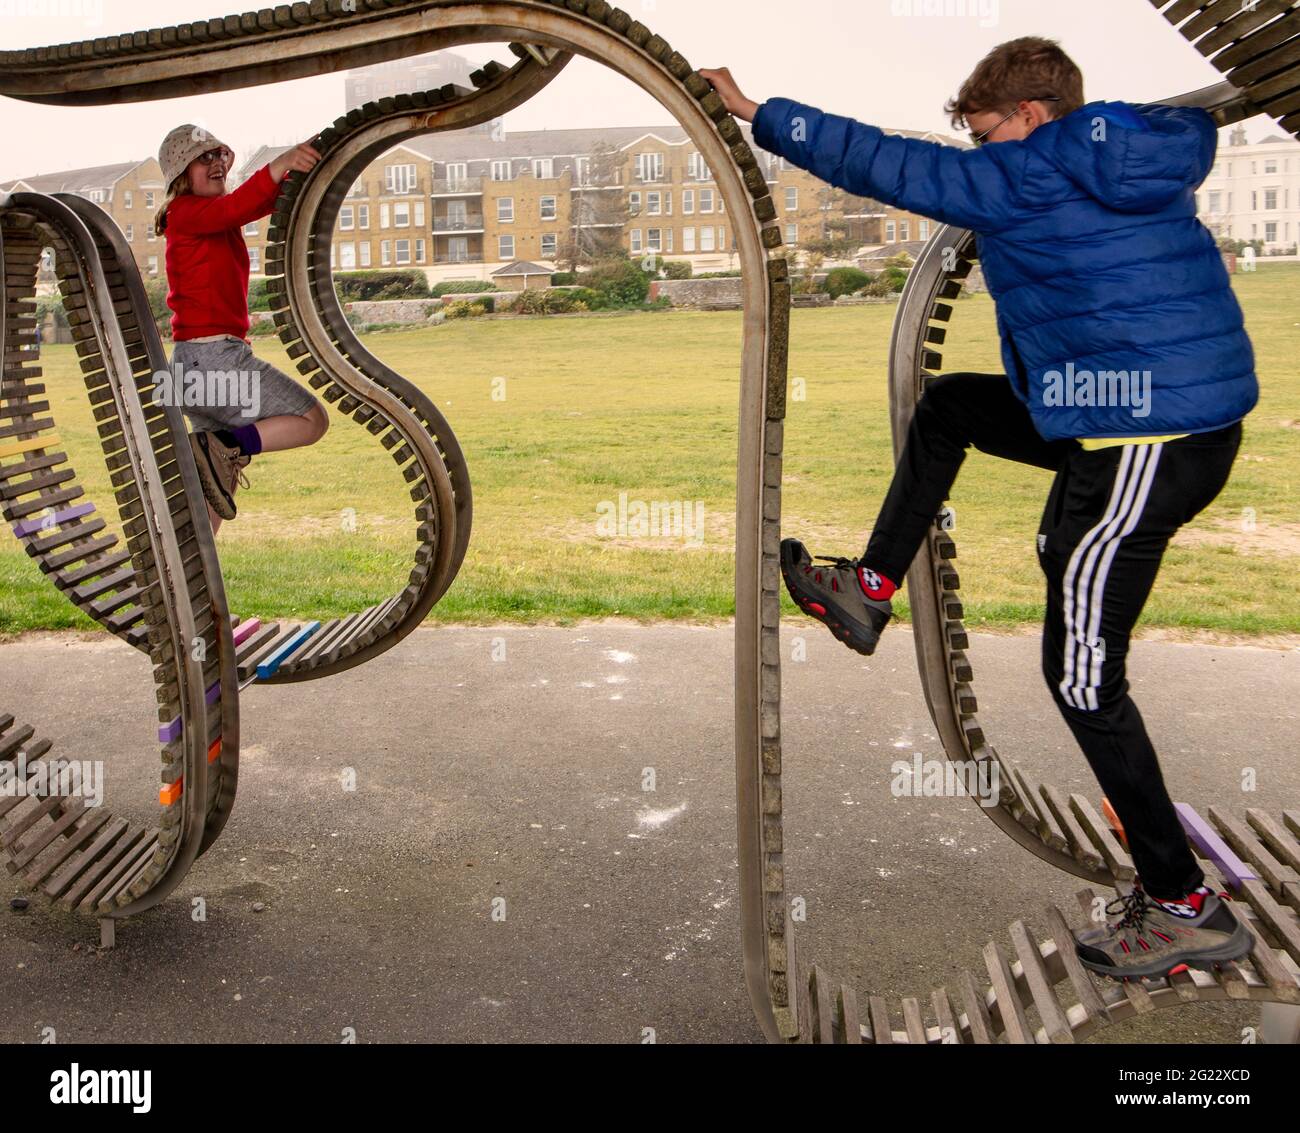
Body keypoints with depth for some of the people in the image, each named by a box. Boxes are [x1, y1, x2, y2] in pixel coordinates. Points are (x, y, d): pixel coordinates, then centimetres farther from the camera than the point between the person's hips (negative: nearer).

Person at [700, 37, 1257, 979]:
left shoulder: (1031, 176, -13)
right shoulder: (1144, 163, 11)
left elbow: (884, 163, -7)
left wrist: (760, 114, 3)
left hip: (1142, 451, -10)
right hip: (1199, 414, 10)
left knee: (1083, 678, -1)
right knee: (947, 405, 22)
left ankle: (1185, 908, 10)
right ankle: (870, 591, 29)